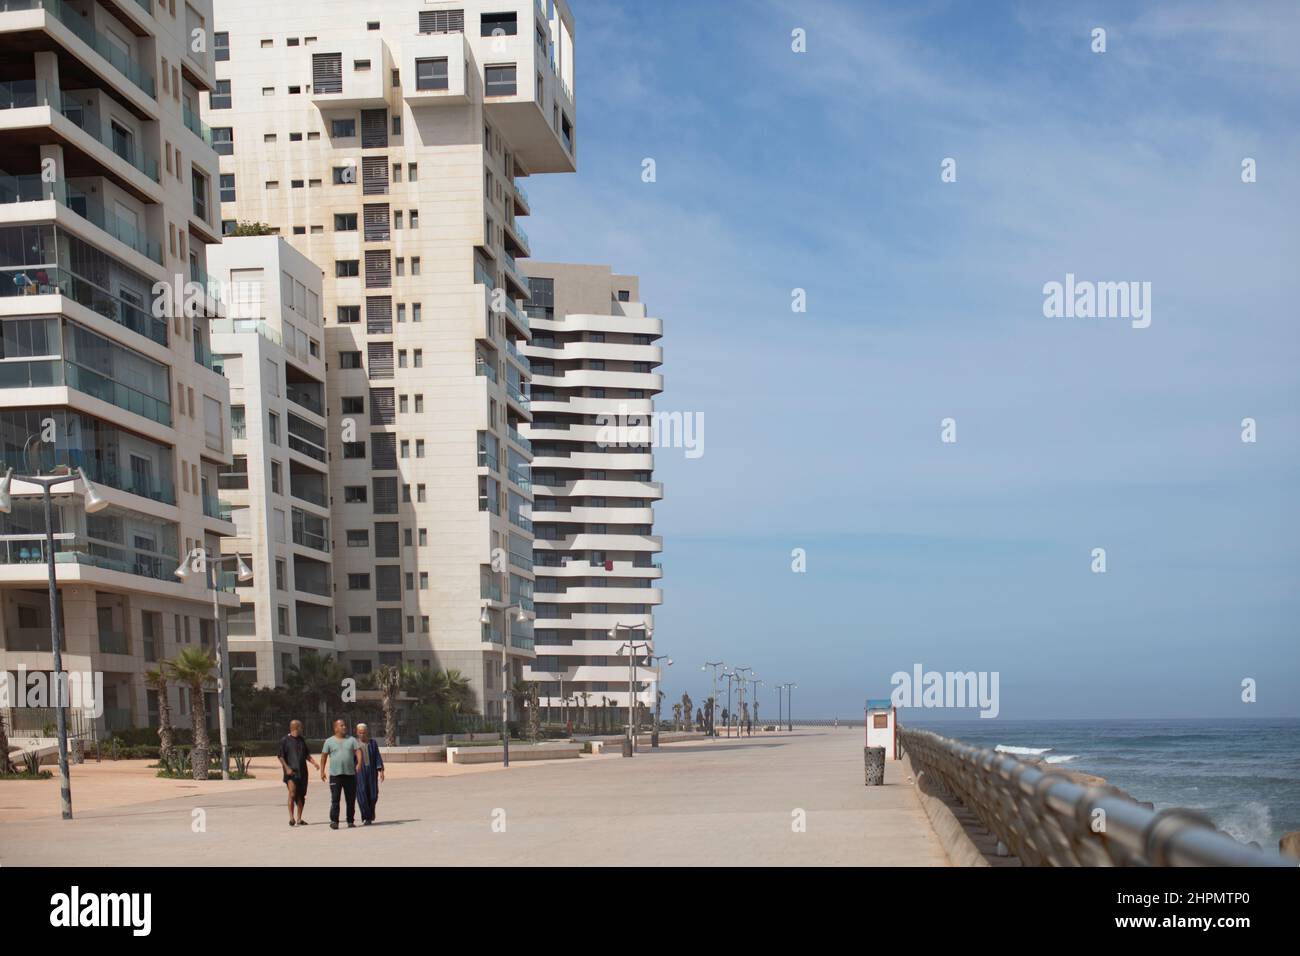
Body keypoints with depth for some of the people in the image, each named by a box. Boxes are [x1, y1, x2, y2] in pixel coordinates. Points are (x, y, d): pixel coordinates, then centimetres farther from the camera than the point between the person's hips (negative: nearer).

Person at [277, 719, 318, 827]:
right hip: (291, 772, -6)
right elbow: (281, 757, -4)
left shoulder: (302, 740, 16)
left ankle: (299, 819, 15)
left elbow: (306, 754, 22)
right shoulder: (285, 741, -2)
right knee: (292, 793, -20)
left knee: (301, 796, 7)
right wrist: (287, 768, -16)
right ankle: (291, 817, -18)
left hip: (302, 772, 6)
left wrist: (313, 762, 5)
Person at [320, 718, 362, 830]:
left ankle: (350, 821, 15)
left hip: (350, 774, 2)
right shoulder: (329, 741, 7)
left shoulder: (352, 740, 9)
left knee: (351, 799, 5)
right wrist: (322, 771, 1)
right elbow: (324, 757, 8)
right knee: (335, 799, -9)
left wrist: (359, 763, -20)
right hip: (335, 774, -2)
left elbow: (358, 751, -2)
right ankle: (334, 821, -9)